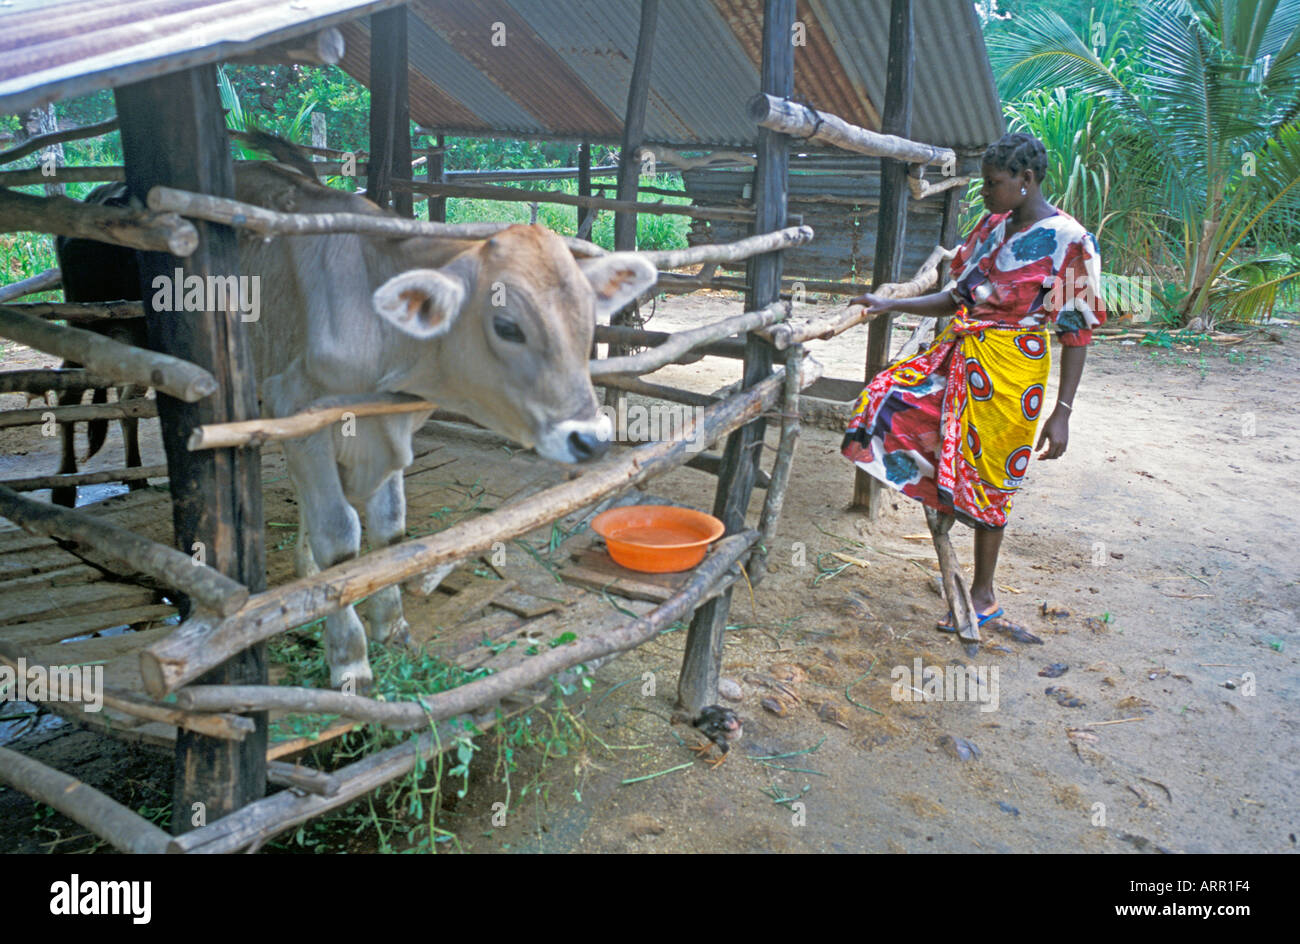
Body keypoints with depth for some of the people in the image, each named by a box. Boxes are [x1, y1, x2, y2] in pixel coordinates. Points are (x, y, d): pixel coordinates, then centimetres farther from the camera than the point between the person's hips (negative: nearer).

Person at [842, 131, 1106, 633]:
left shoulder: (1069, 242, -11)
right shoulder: (992, 226, 9)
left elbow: (1076, 333, -11)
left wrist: (1062, 411, -15)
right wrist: (891, 305, 5)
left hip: (1009, 371, -7)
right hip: (955, 357, 7)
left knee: (987, 481, 2)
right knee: (884, 400, -9)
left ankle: (983, 595, 22)